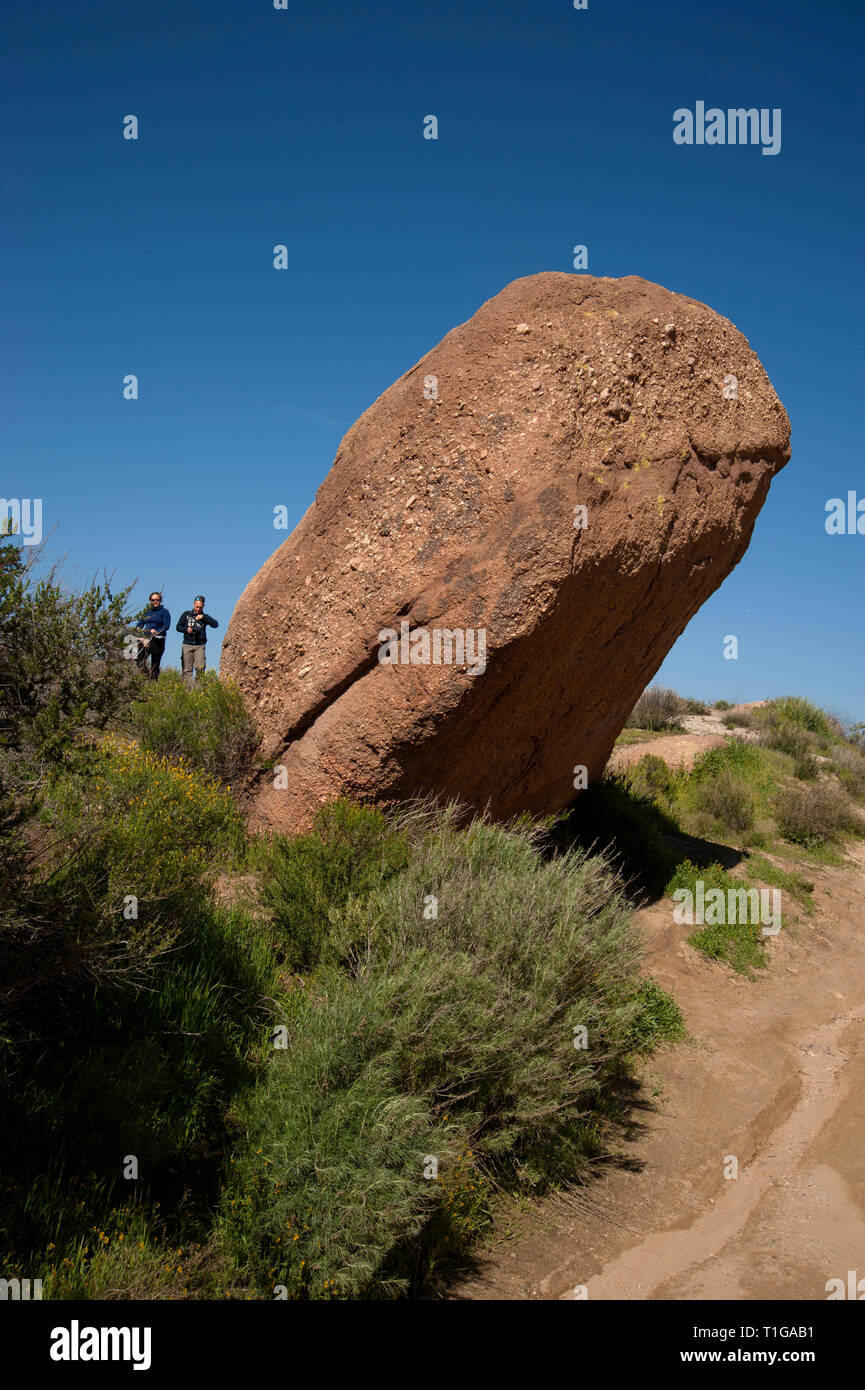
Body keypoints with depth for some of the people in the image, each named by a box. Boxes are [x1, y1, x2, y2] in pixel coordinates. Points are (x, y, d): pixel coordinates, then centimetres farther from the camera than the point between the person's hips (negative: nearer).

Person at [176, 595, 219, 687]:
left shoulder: (204, 616, 10)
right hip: (187, 645, 1)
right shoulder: (186, 614, 12)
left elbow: (215, 624, -6)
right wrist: (186, 630, -7)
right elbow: (178, 627, 14)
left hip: (200, 646, -1)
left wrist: (203, 617, -15)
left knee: (200, 667, -14)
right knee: (187, 669, -3)